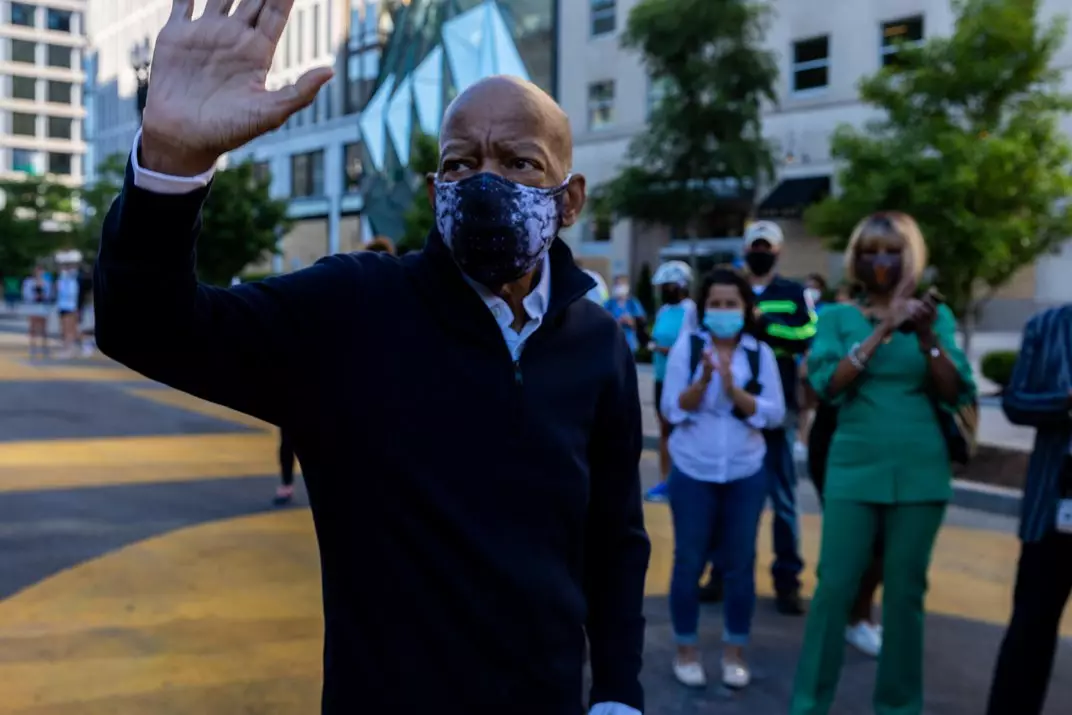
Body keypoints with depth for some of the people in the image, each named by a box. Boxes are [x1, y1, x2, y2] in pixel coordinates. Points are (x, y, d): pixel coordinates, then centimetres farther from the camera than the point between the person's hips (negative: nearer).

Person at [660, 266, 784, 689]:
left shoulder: (760, 353, -1)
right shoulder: (687, 345, -4)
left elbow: (775, 413, -6)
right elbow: (671, 409, -7)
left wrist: (734, 389, -19)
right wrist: (702, 381, -23)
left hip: (745, 472, 1)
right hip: (693, 470, -1)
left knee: (740, 562, 9)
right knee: (689, 561, 6)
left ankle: (735, 651, 23)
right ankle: (686, 649, 20)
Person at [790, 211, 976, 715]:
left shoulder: (935, 315, 6)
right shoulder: (839, 316, 3)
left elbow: (956, 395, -2)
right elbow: (829, 385, -12)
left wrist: (928, 339, -17)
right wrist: (883, 330, -17)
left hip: (920, 473, 1)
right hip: (854, 470, -1)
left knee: (905, 592, 8)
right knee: (834, 587, -1)